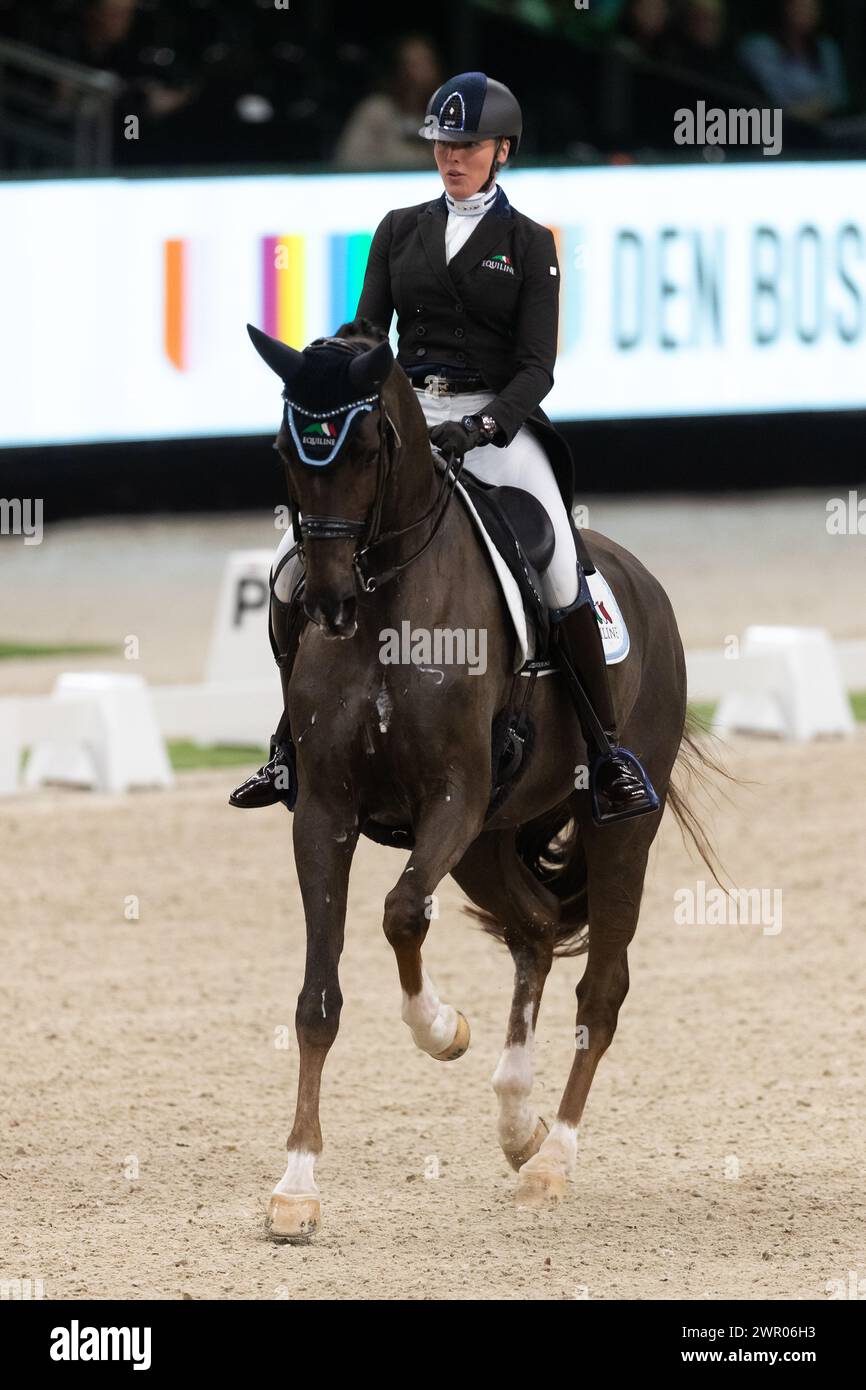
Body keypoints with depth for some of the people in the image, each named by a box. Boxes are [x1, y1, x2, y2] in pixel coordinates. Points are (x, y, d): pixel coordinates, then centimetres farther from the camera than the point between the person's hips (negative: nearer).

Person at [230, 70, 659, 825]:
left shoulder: (528, 244, 2)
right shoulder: (400, 231, 12)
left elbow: (536, 366, -5)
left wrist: (480, 428, -22)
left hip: (494, 418, -3)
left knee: (561, 574, -24)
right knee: (293, 561, -9)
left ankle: (611, 756, -15)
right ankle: (292, 747, 6)